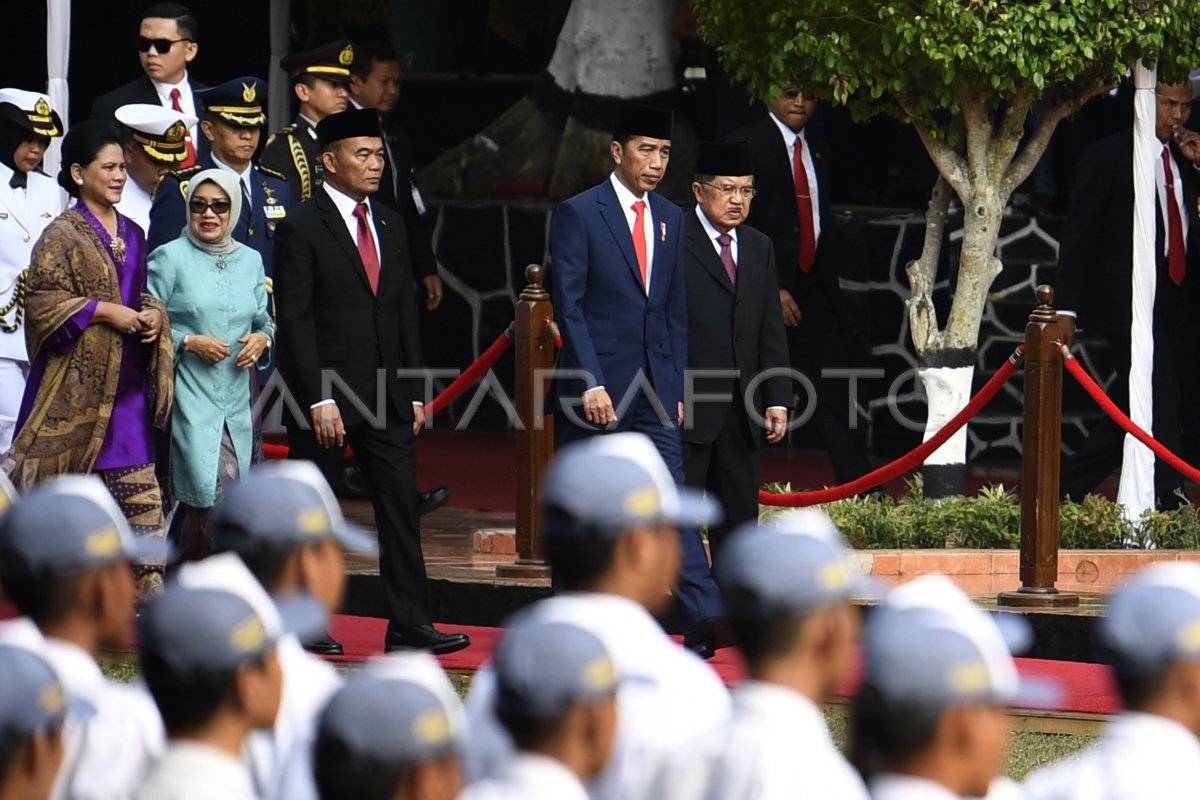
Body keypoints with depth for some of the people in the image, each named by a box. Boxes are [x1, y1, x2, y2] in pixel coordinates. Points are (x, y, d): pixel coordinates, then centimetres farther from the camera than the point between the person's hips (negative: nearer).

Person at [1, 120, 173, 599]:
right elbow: (42, 300, -11)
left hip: (126, 380, 6)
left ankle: (148, 585, -3)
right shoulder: (63, 235, -6)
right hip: (77, 380, -6)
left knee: (138, 487, -1)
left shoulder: (132, 234, 14)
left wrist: (152, 313, 1)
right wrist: (103, 310, -18)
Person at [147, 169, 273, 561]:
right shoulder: (169, 258, -2)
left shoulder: (250, 260, 13)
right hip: (189, 396, -5)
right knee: (216, 489, -17)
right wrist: (189, 342, -15)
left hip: (237, 398, 5)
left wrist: (261, 339, -2)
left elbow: (263, 320, 20)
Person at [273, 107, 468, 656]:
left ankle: (410, 626, -1)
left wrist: (415, 392, 10)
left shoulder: (390, 225, 14)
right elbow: (295, 321, -11)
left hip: (387, 396, 6)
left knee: (402, 508, 0)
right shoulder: (301, 229, -7)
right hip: (326, 396, -6)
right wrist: (319, 399, -17)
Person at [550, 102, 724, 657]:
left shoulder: (670, 219, 14)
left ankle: (703, 617, -19)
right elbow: (568, 306, -9)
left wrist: (678, 387, 10)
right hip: (596, 386, -4)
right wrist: (591, 385, -17)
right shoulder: (578, 214, -4)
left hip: (654, 386, 4)